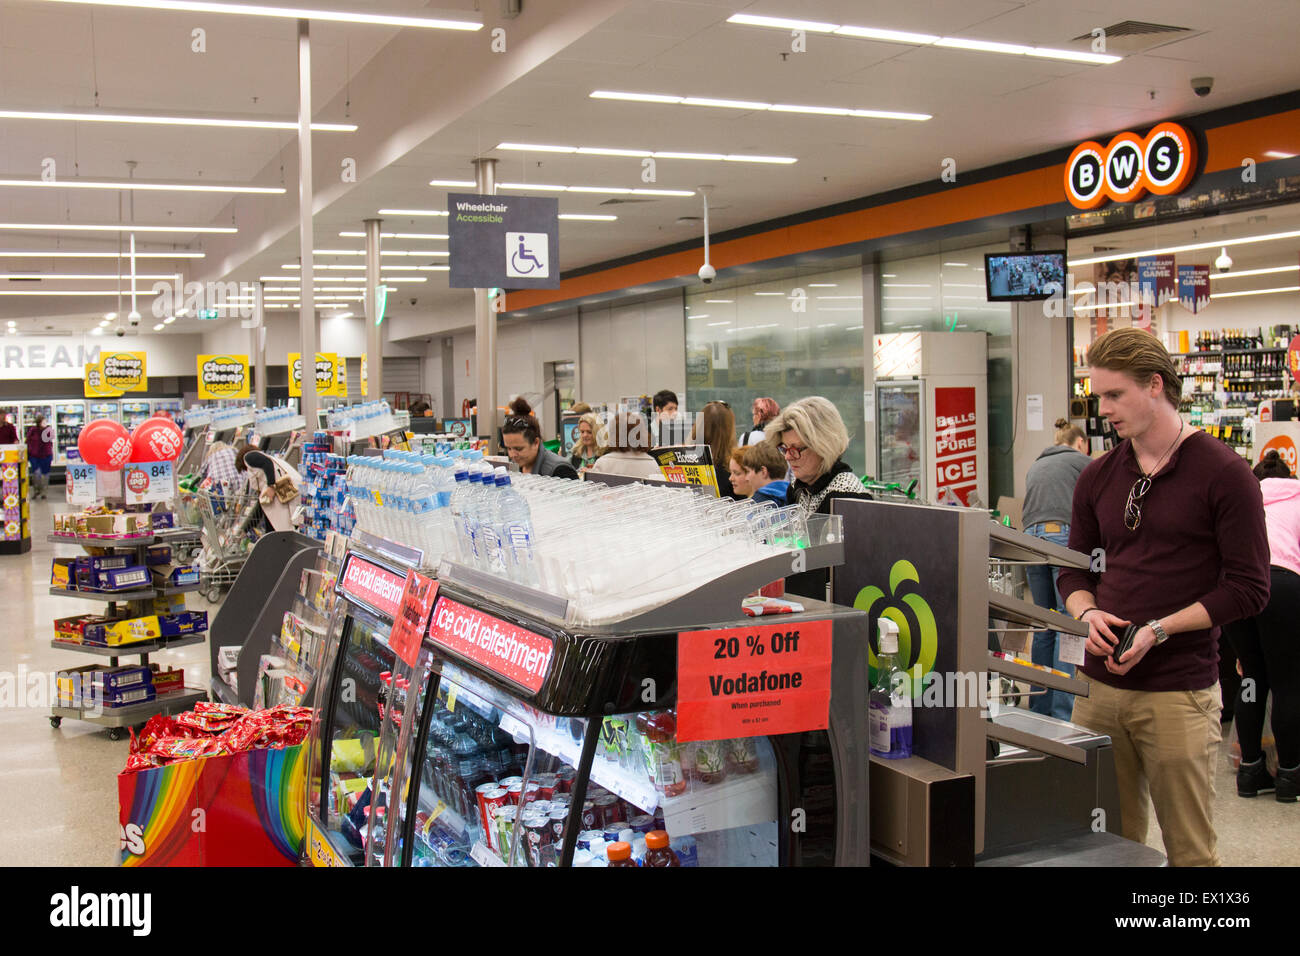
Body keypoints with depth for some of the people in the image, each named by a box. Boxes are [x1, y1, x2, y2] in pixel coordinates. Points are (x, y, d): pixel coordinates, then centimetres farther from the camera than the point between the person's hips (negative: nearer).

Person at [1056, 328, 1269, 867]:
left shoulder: (1224, 473, -6)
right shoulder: (1098, 478, 10)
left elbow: (1248, 588, -8)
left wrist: (1159, 629, -17)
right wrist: (1086, 612, -6)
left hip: (1179, 693, -5)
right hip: (1099, 684, 5)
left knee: (1189, 850, 5)